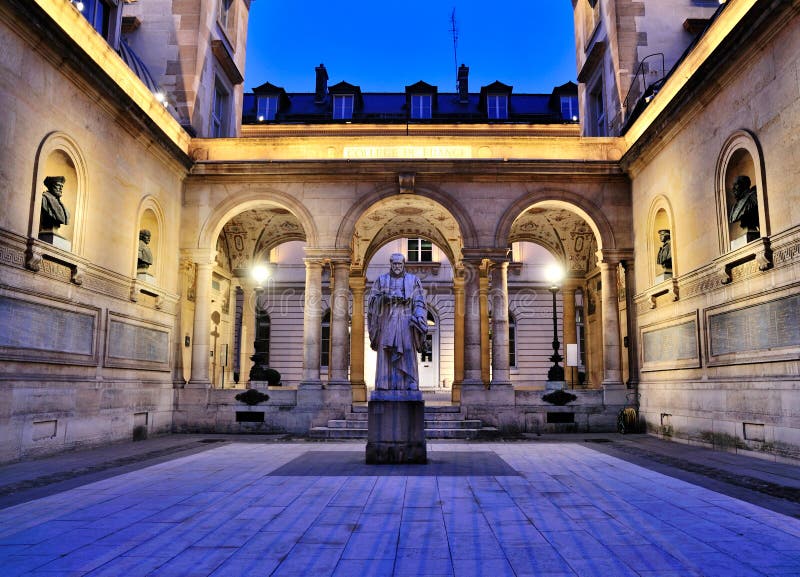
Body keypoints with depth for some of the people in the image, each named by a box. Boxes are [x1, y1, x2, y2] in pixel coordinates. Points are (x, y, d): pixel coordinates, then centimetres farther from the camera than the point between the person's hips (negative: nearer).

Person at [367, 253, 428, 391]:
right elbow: (372, 301, 7)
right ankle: (385, 385, -8)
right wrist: (382, 299, -14)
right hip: (387, 321, 1)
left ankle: (411, 385, -11)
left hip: (406, 321, -1)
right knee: (386, 353, -7)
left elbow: (419, 303, 3)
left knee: (407, 353, -9)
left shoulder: (413, 280, 10)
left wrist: (419, 318, -13)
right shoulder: (381, 280, 12)